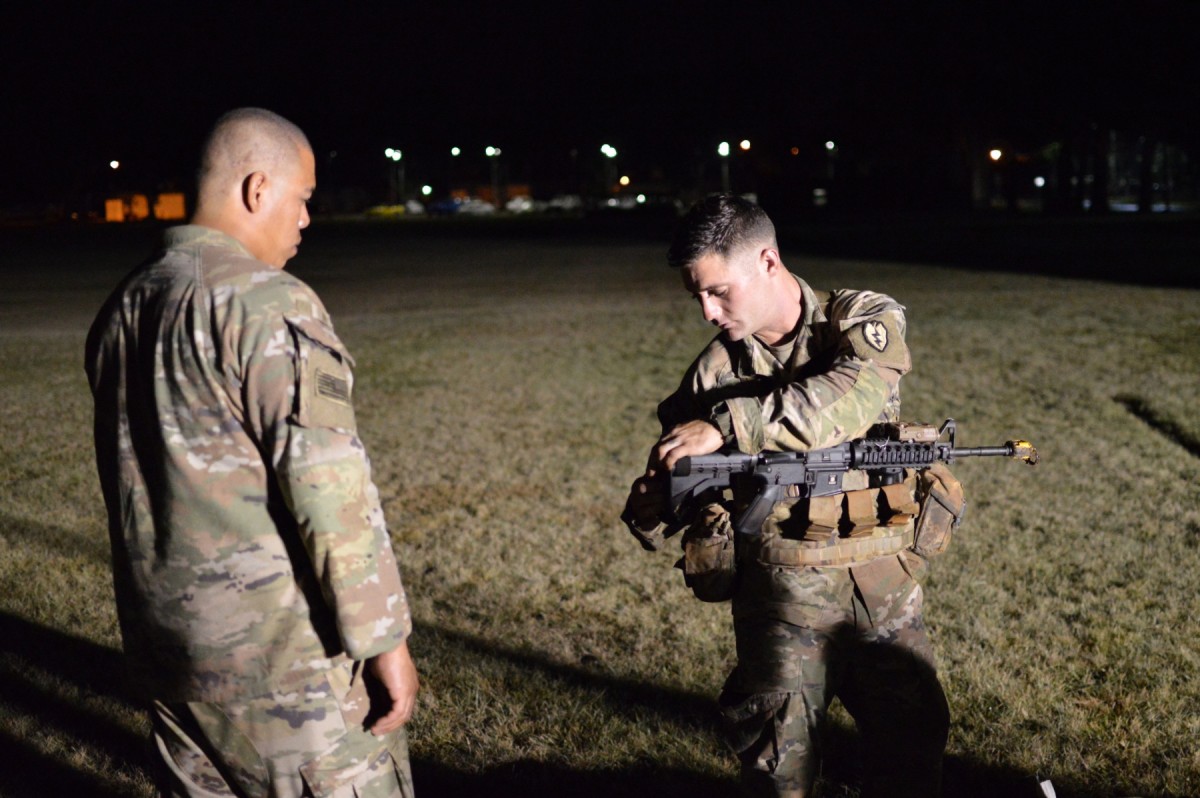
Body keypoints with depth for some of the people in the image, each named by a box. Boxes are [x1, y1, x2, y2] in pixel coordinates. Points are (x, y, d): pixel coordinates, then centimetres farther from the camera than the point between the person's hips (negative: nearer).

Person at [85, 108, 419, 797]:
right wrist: (384, 636, -15)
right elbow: (330, 488, -21)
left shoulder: (123, 308, 9)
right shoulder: (268, 304, -17)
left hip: (159, 637, 8)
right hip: (277, 647, -8)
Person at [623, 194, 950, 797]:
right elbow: (673, 475, 4)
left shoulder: (865, 320, -3)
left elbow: (851, 397, -25)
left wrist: (727, 426, -32)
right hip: (784, 586, 0)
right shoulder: (715, 371, 1)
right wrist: (649, 510, -20)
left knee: (912, 739, 11)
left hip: (884, 585, 0)